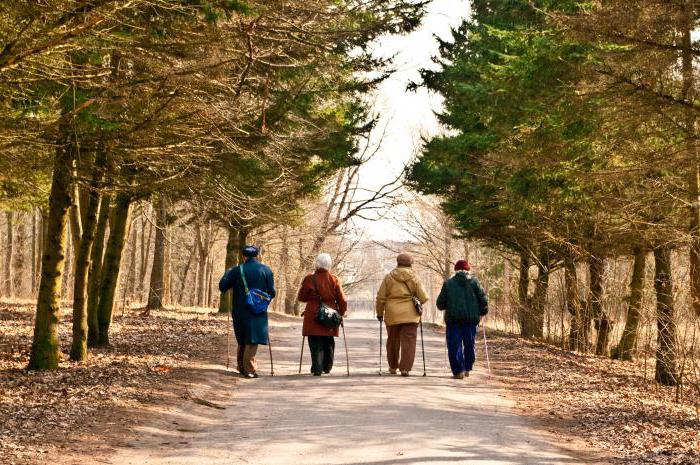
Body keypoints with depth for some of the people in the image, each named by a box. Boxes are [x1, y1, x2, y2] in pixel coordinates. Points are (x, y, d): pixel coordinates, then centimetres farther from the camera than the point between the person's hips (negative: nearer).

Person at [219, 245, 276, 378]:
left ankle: (241, 366, 27)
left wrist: (227, 273, 15)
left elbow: (222, 286, -2)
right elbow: (272, 293, -4)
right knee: (252, 340, 0)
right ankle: (249, 369, -8)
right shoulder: (266, 270, -2)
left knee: (242, 340, 18)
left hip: (239, 311, 2)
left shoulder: (237, 270, -1)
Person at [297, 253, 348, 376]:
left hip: (313, 316, -2)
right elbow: (342, 300, 0)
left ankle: (317, 369, -8)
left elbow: (301, 297, 5)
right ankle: (327, 367, 25)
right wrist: (341, 313, 14)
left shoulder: (309, 279, -5)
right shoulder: (334, 279, -2)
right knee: (329, 343, 17)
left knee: (315, 343, 1)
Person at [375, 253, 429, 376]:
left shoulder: (389, 277, 2)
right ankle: (405, 368, -9)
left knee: (392, 341, 16)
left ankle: (393, 367, 27)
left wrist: (380, 313, 13)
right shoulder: (414, 279, 3)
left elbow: (380, 297, 2)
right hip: (410, 315, -1)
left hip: (392, 315, 1)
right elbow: (424, 298, 0)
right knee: (408, 342, 0)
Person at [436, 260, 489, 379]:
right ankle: (467, 369, 21)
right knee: (469, 345, 15)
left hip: (453, 318, -1)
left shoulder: (448, 283, 5)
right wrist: (482, 312, 15)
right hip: (471, 318, 1)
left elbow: (440, 304, 4)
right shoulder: (474, 282, 5)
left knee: (454, 346, 0)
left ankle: (458, 371, -7)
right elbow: (483, 299, 0)